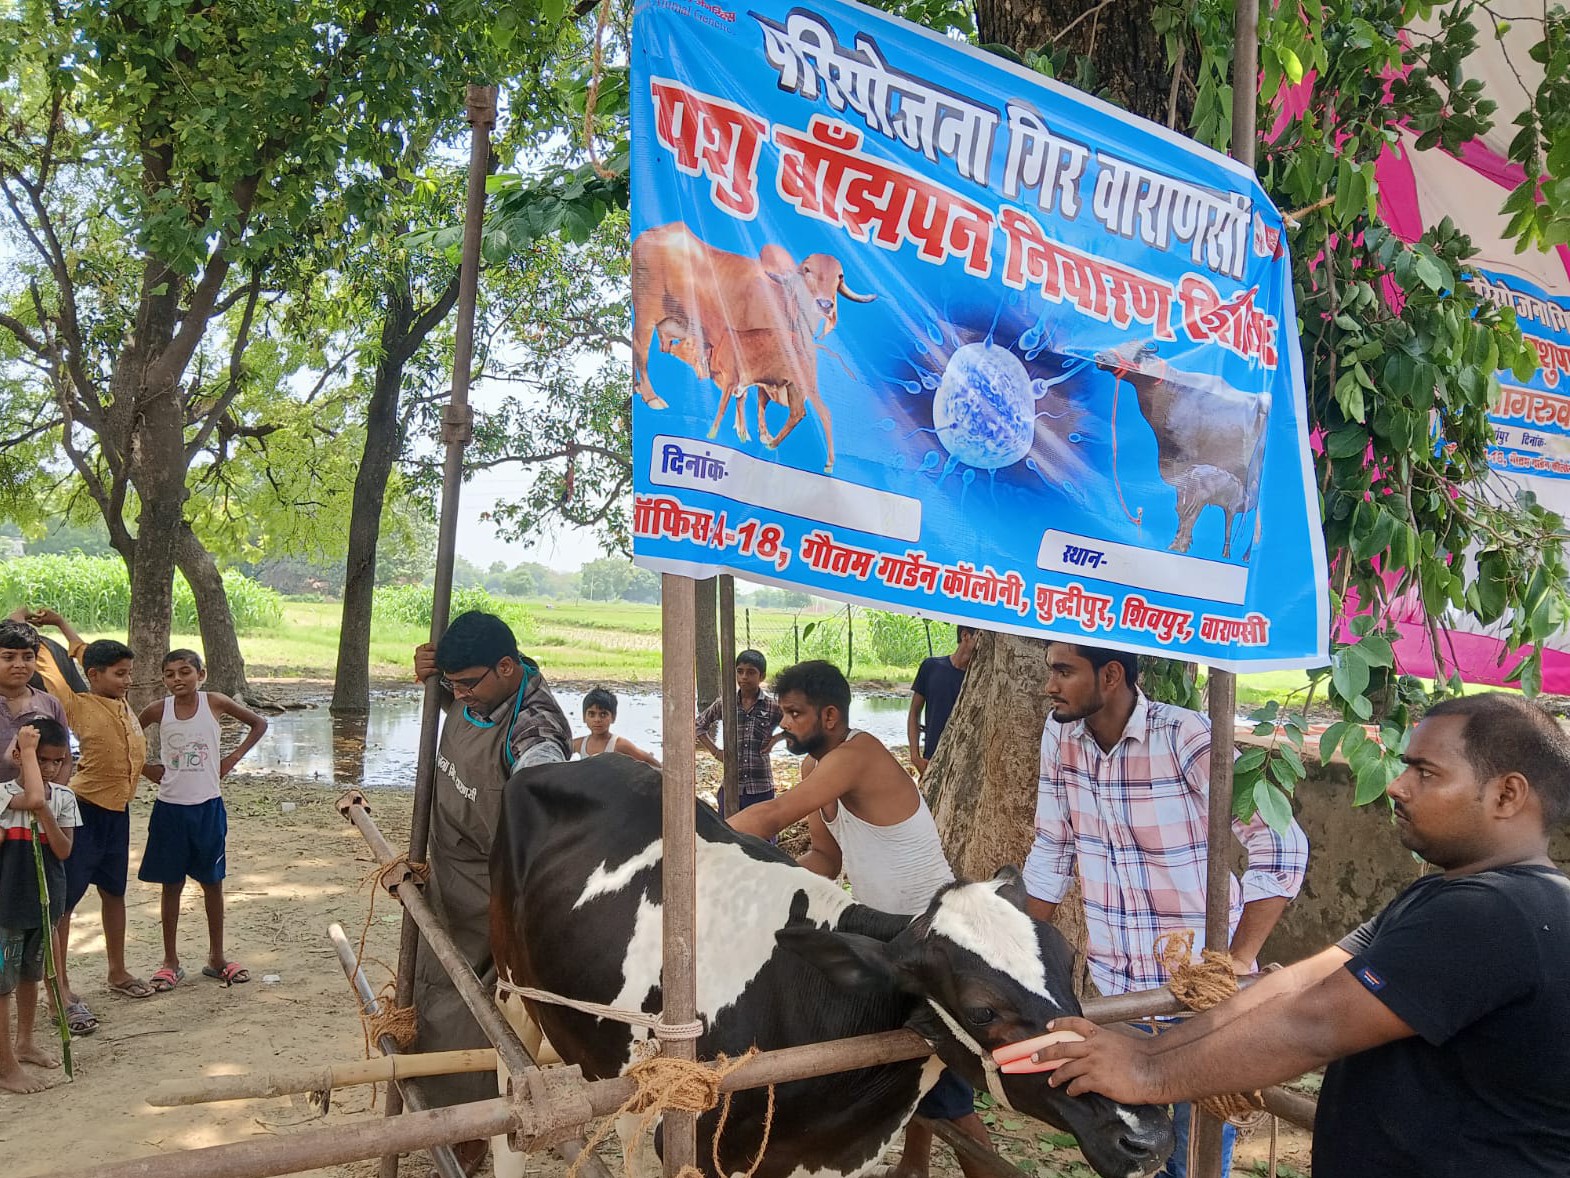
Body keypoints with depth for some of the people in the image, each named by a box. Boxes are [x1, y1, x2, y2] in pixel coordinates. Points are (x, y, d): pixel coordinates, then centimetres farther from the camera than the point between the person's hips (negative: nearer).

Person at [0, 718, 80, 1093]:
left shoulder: (63, 797, 0)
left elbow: (63, 850, -6)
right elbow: (33, 797, -37)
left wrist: (43, 812, -20)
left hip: (45, 900, 6)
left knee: (31, 975, 21)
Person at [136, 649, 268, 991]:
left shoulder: (215, 703, -7)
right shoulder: (158, 710, -5)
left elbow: (259, 724, 4)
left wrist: (232, 759, -2)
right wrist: (145, 768, 0)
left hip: (208, 806, 0)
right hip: (170, 806, 0)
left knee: (212, 882, 9)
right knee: (172, 884, 8)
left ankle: (216, 957, 21)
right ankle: (171, 961, 20)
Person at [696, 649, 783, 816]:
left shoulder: (772, 706, -5)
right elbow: (699, 726, 15)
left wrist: (776, 738, -4)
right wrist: (715, 752, 5)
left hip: (761, 788, -2)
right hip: (731, 786, 2)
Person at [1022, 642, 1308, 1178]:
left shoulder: (1185, 737, -20)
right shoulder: (1060, 736, -3)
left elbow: (1281, 846, -23)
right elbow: (1052, 852, 7)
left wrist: (1238, 962, -28)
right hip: (1113, 984, 5)